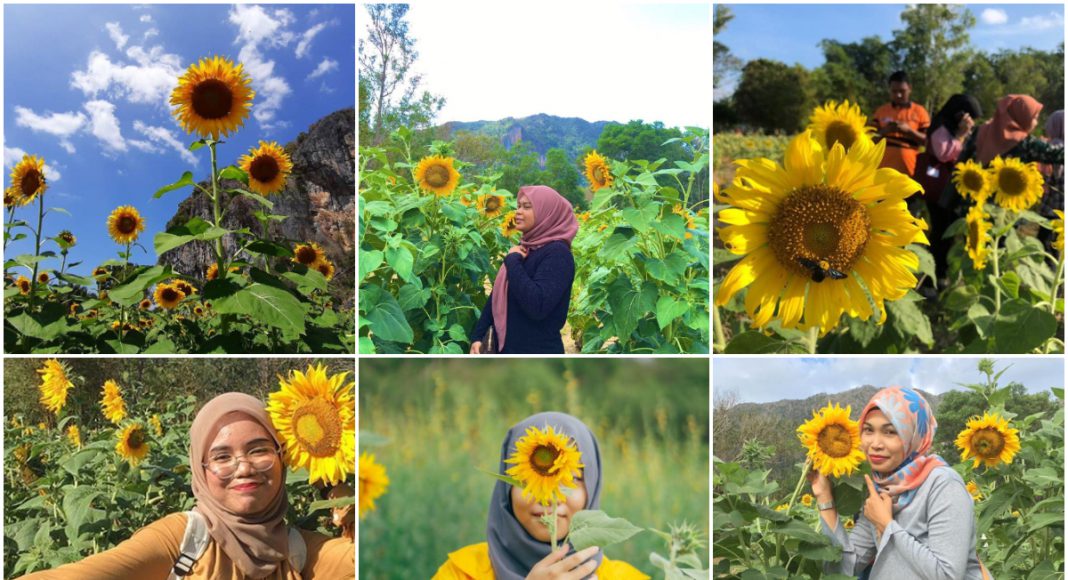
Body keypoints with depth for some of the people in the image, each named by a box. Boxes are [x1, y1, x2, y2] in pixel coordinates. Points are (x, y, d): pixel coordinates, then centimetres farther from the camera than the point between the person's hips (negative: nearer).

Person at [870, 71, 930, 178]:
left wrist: (909, 131, -16)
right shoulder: (881, 111, 9)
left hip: (908, 168, -1)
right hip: (883, 168, 1)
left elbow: (927, 140, 0)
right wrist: (884, 131, -14)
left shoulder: (919, 111, 4)